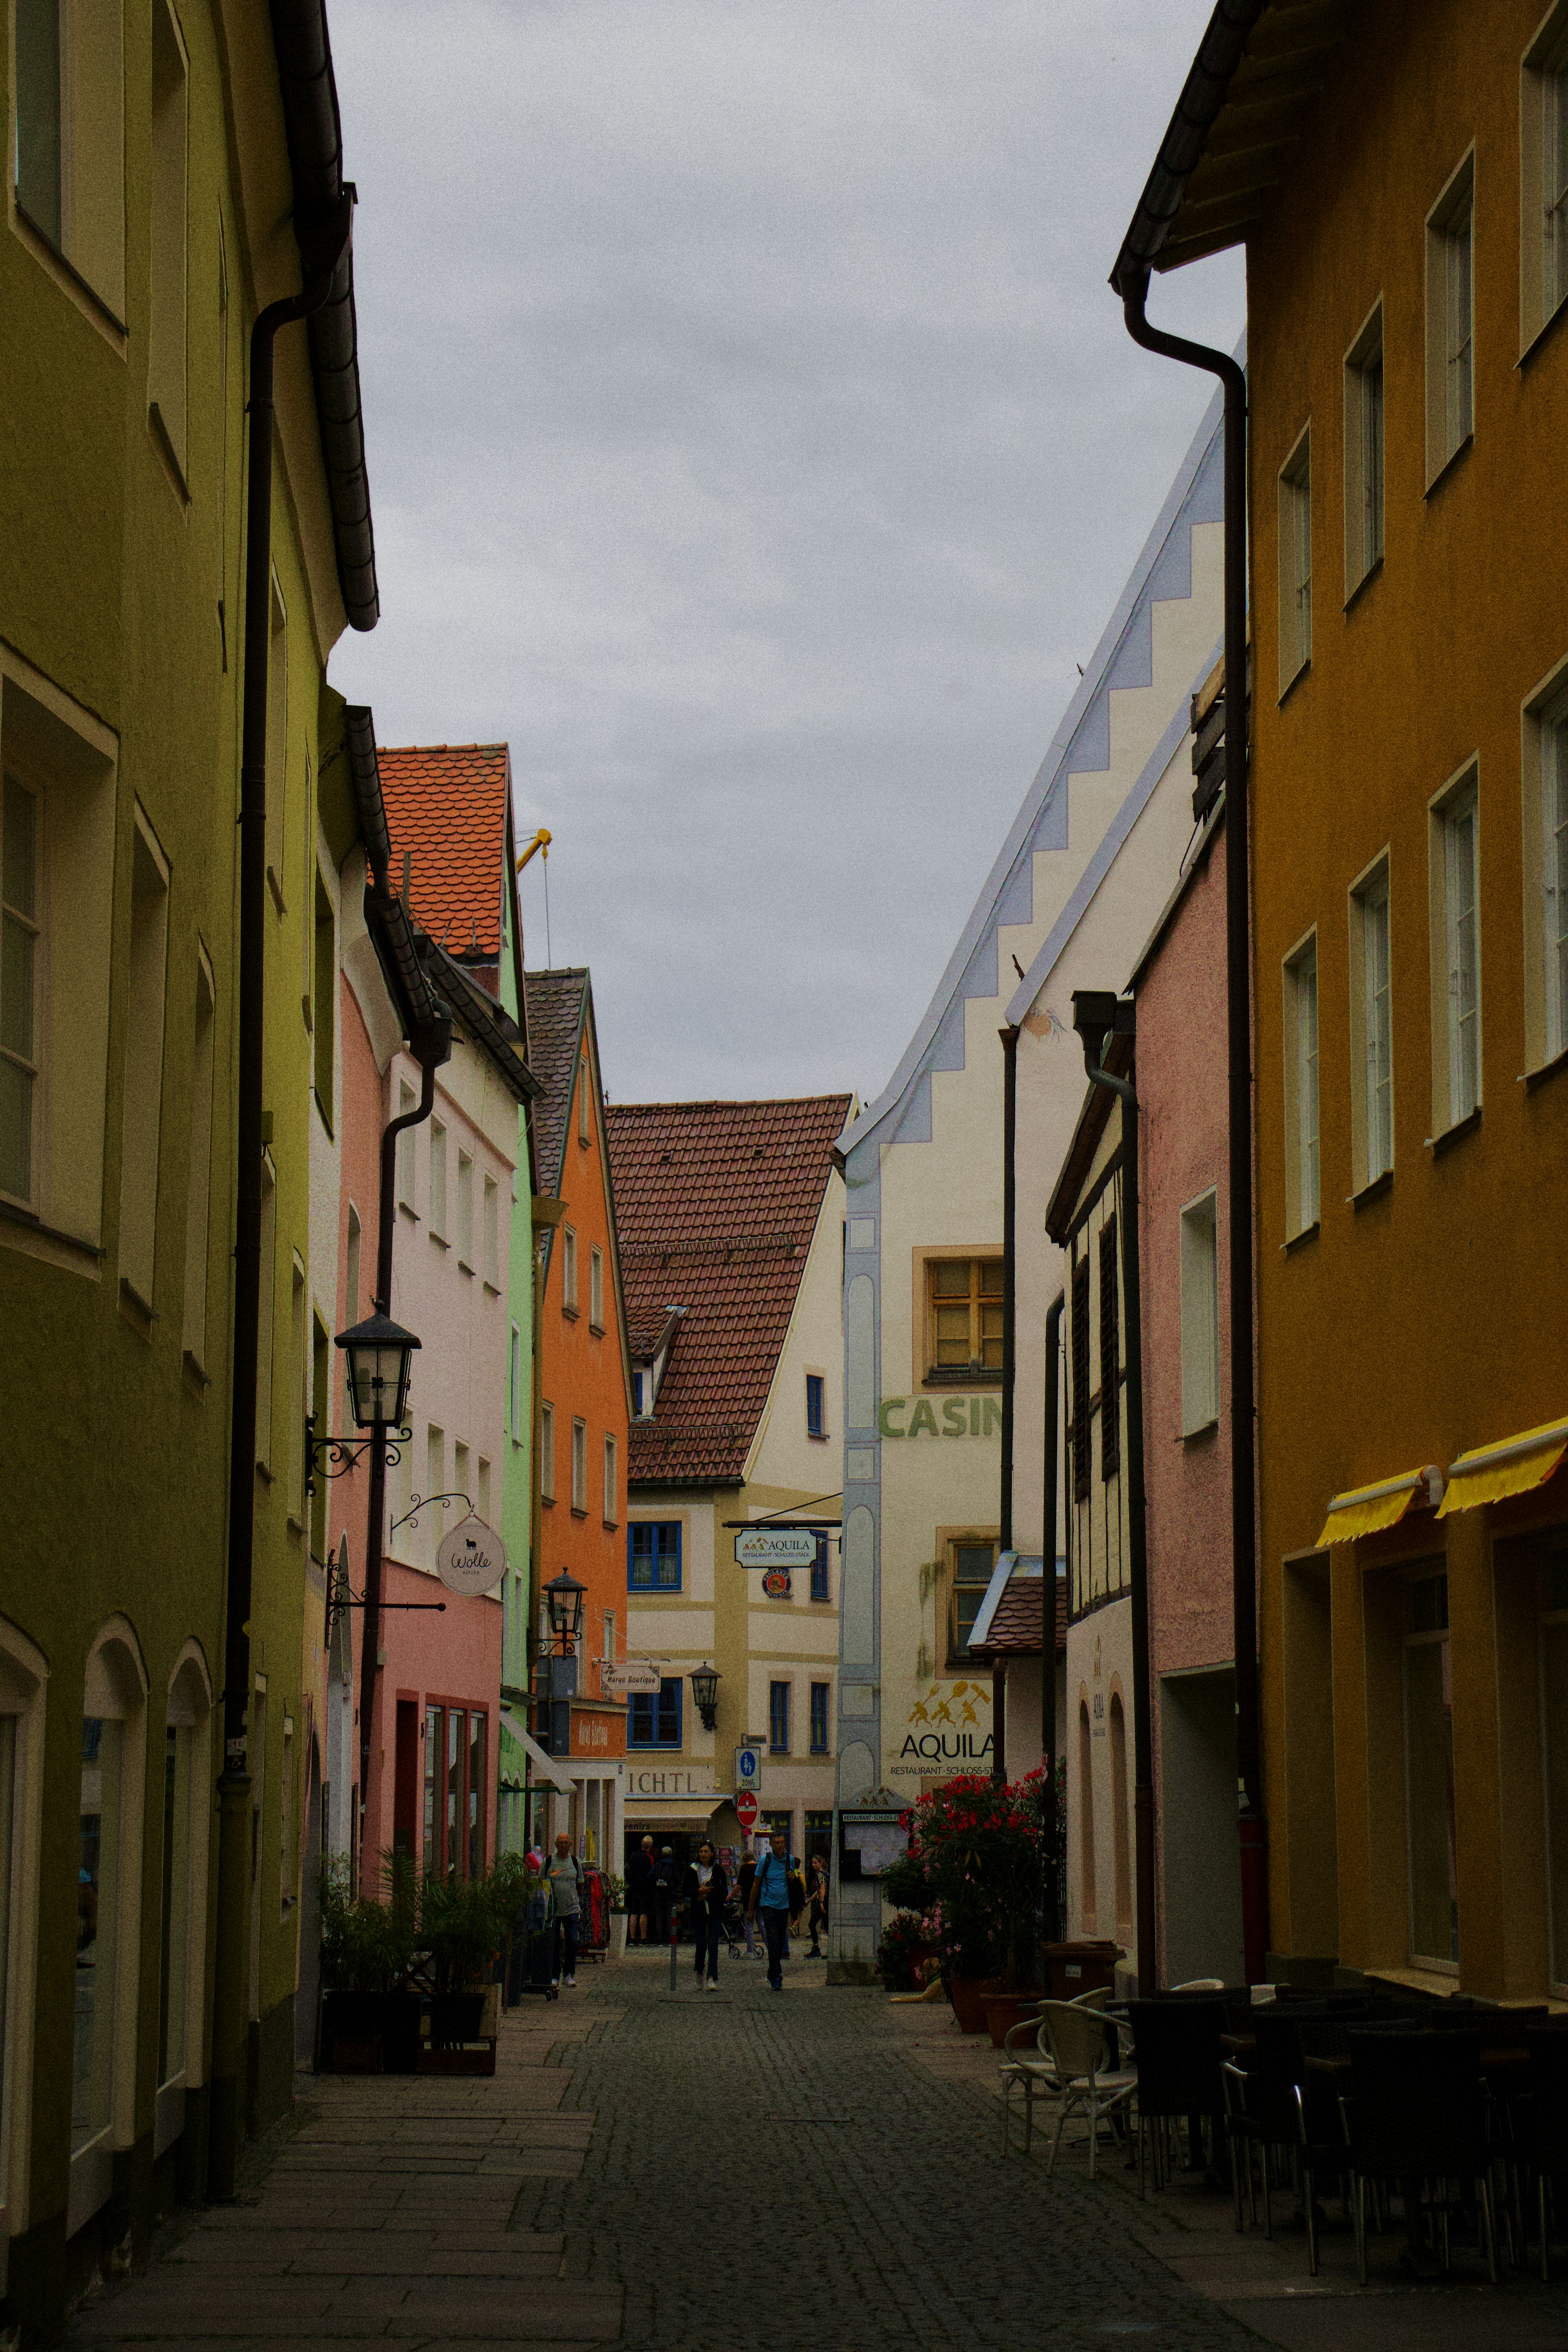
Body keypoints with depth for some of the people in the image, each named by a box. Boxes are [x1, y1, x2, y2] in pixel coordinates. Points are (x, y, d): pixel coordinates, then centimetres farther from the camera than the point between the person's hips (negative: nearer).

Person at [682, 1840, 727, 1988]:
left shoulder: (718, 1870, 4)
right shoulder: (693, 1869, 5)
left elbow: (724, 1893, 4)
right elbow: (685, 1892, 3)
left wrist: (707, 1896, -7)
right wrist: (699, 1891, -14)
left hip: (715, 1913, -1)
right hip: (698, 1913, 1)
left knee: (713, 1945, -9)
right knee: (701, 1945, 2)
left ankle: (713, 1979, -11)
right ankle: (699, 1973, 27)